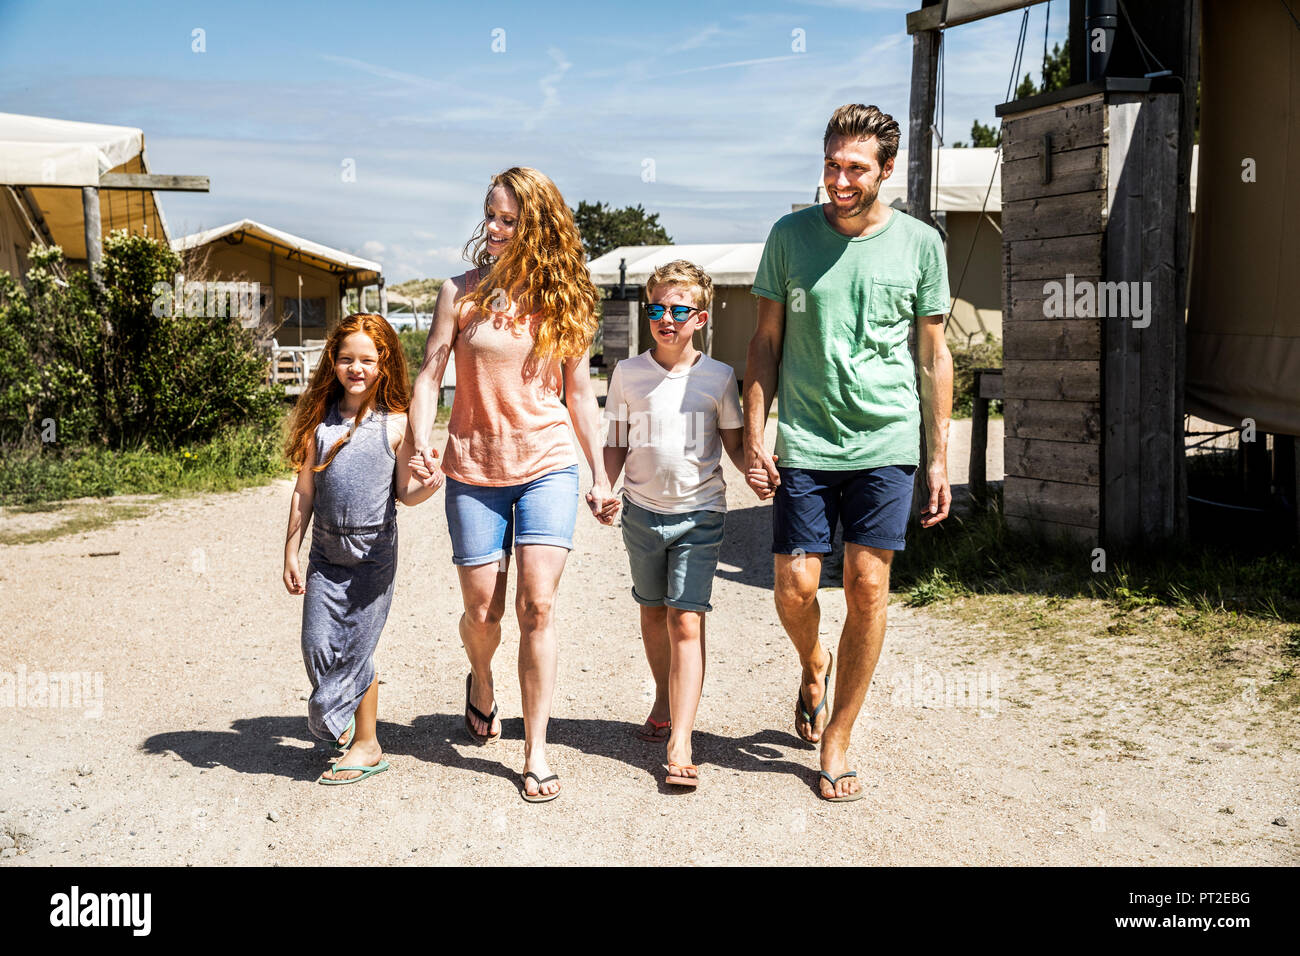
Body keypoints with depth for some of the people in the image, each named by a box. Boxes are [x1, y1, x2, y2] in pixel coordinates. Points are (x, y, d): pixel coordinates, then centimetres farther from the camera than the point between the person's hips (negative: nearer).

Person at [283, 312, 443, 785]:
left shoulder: (395, 424, -4)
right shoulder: (320, 420, 3)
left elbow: (404, 492, 0)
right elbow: (304, 491, 7)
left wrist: (432, 484, -22)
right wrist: (291, 553, 6)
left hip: (373, 555, -3)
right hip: (325, 553, 3)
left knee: (355, 649, 1)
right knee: (317, 647, -2)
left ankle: (364, 744, 18)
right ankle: (336, 719, 26)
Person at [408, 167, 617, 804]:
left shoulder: (563, 300, 2)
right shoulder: (462, 293, 0)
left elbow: (579, 393, 9)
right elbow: (429, 375, -2)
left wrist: (601, 477, 8)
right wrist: (420, 446, -18)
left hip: (548, 464, 0)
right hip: (474, 468, 0)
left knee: (537, 604, -11)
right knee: (483, 612, 4)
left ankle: (536, 752, -1)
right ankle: (480, 679, 41)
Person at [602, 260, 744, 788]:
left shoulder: (717, 377, -3)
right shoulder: (628, 373, 2)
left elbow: (734, 442, 4)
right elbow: (616, 444, 7)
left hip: (699, 513, -3)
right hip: (643, 510, 3)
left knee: (686, 621, -9)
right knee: (652, 613, 16)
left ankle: (680, 744, -11)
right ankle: (664, 698, 41)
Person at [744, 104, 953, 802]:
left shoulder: (919, 243, 2)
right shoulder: (791, 235, 3)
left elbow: (934, 358, 7)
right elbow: (765, 344, 7)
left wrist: (939, 458, 4)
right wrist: (753, 438, 0)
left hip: (886, 442, 0)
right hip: (803, 442, 0)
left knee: (867, 586, -3)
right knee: (794, 584, -3)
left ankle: (836, 740, 11)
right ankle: (812, 667, 32)